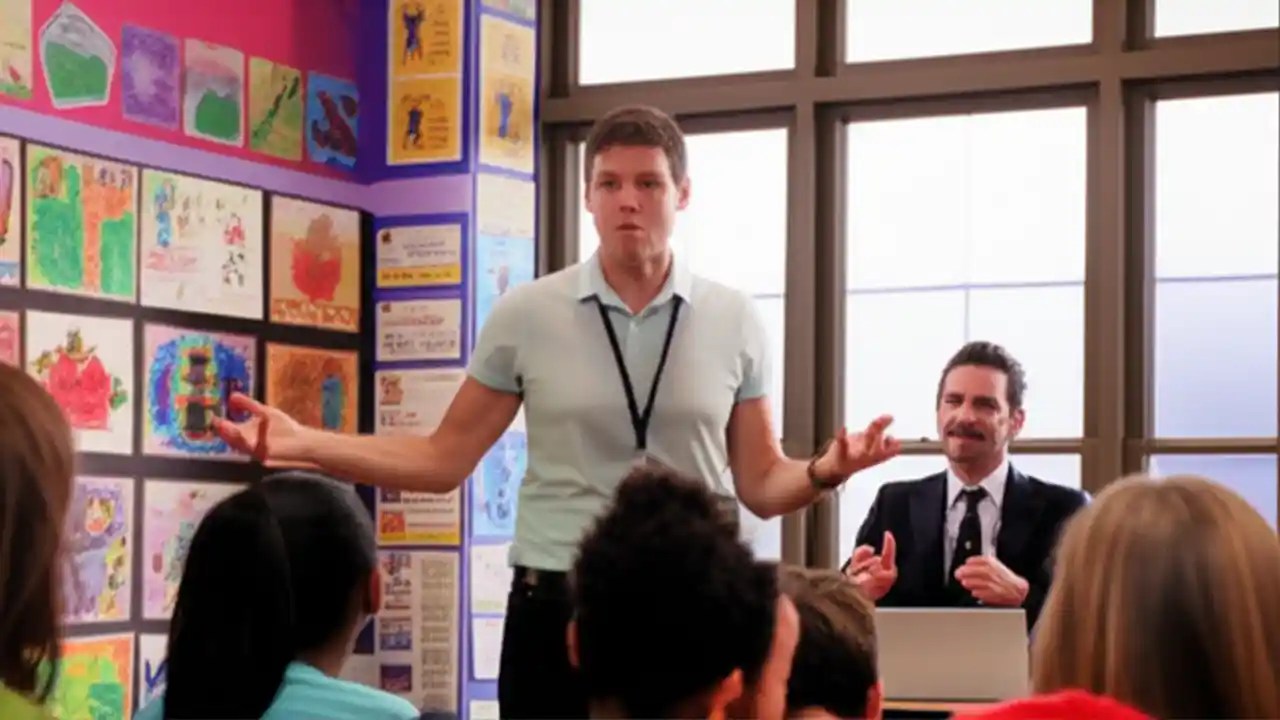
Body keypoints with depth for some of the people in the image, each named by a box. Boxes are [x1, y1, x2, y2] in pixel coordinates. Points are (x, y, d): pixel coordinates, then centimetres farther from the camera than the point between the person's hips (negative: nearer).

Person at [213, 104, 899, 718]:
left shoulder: (734, 321, 3)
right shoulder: (526, 313, 0)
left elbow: (761, 485, 6)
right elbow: (444, 459, 3)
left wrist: (823, 470, -16)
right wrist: (303, 443, -8)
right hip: (555, 607, -1)